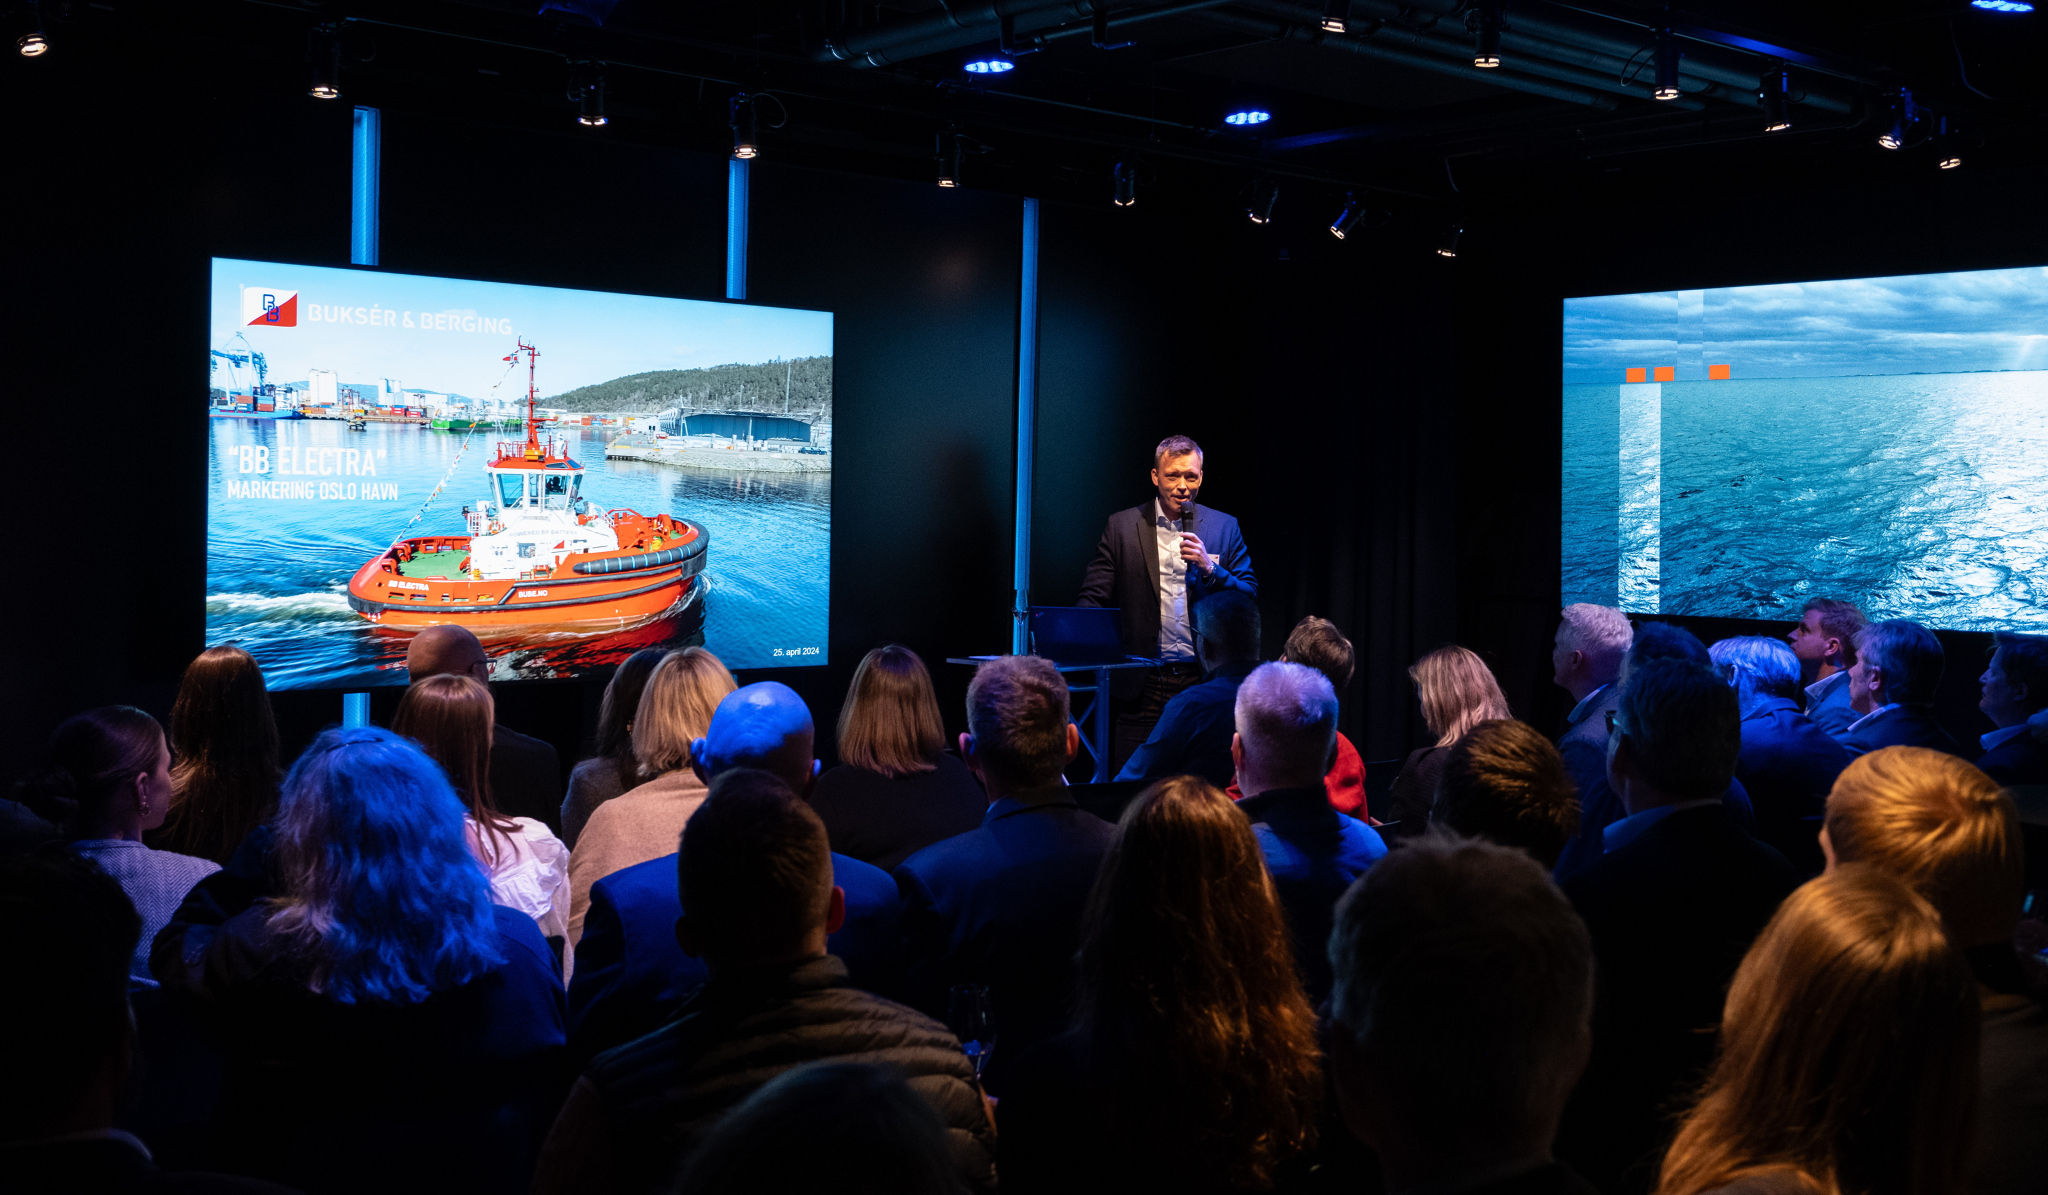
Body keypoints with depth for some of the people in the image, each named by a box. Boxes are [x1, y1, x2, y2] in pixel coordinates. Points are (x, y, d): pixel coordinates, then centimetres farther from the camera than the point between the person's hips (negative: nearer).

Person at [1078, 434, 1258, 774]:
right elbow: (1093, 597, 3)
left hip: (1203, 682, 1)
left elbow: (1249, 596, 6)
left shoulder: (1224, 527, 9)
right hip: (1143, 686, 0)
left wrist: (1208, 568, -10)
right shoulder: (1121, 527, 6)